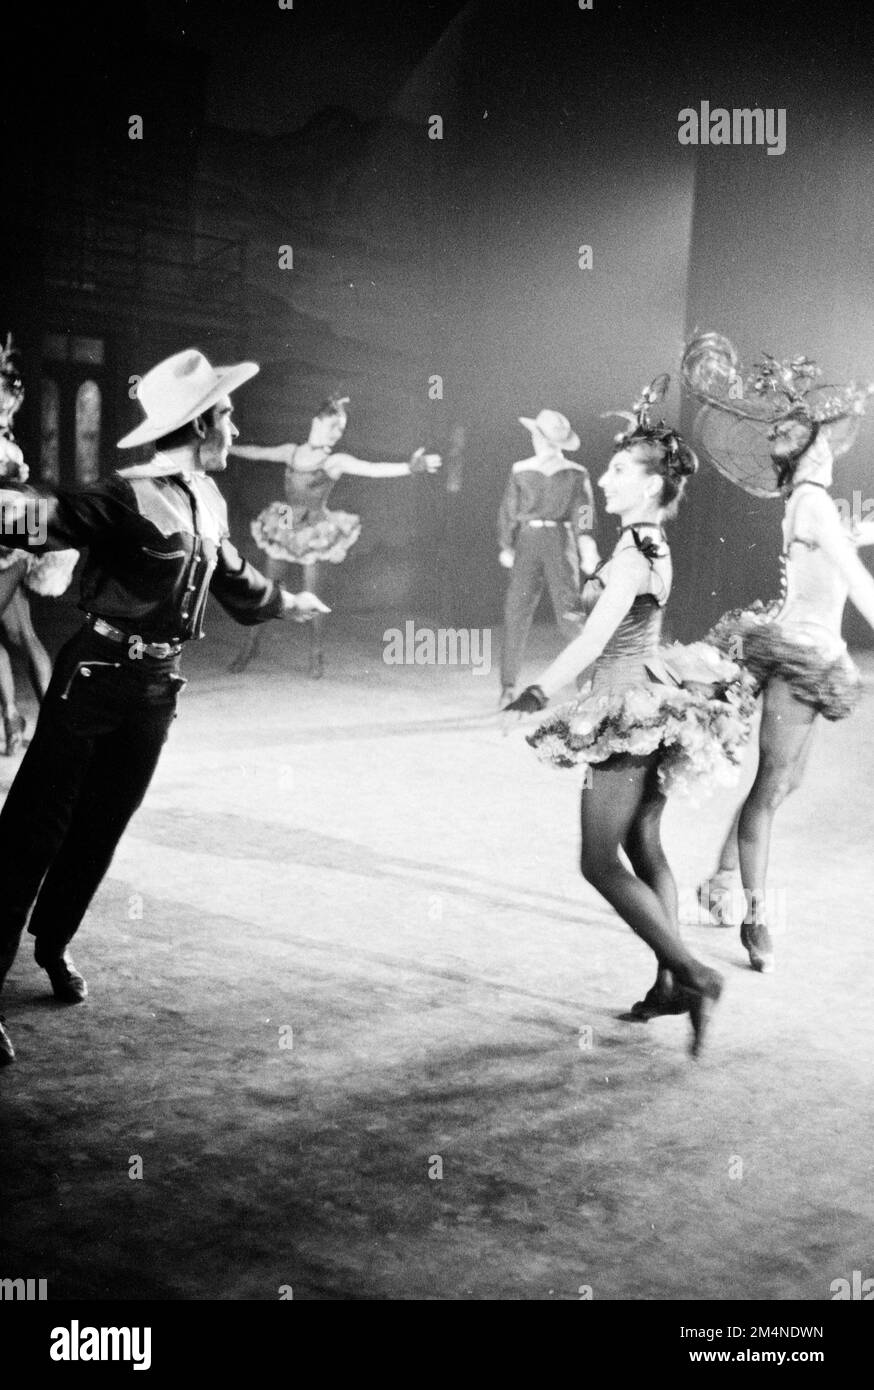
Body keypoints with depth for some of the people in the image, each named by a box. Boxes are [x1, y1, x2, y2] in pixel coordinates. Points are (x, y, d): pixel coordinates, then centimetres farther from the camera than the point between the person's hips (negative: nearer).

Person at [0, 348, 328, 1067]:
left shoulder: (210, 501, 9)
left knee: (101, 826, 16)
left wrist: (287, 600, 44)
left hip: (157, 684, 8)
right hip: (96, 675, -8)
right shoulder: (127, 498, -18)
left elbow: (232, 576, 28)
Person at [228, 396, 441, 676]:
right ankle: (250, 646, 24)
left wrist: (409, 468, -37)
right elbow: (256, 452, 17)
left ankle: (316, 655, 12)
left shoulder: (335, 462, -10)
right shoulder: (291, 452, 2)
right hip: (284, 528, 4)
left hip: (315, 533, -4)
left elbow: (374, 469, -22)